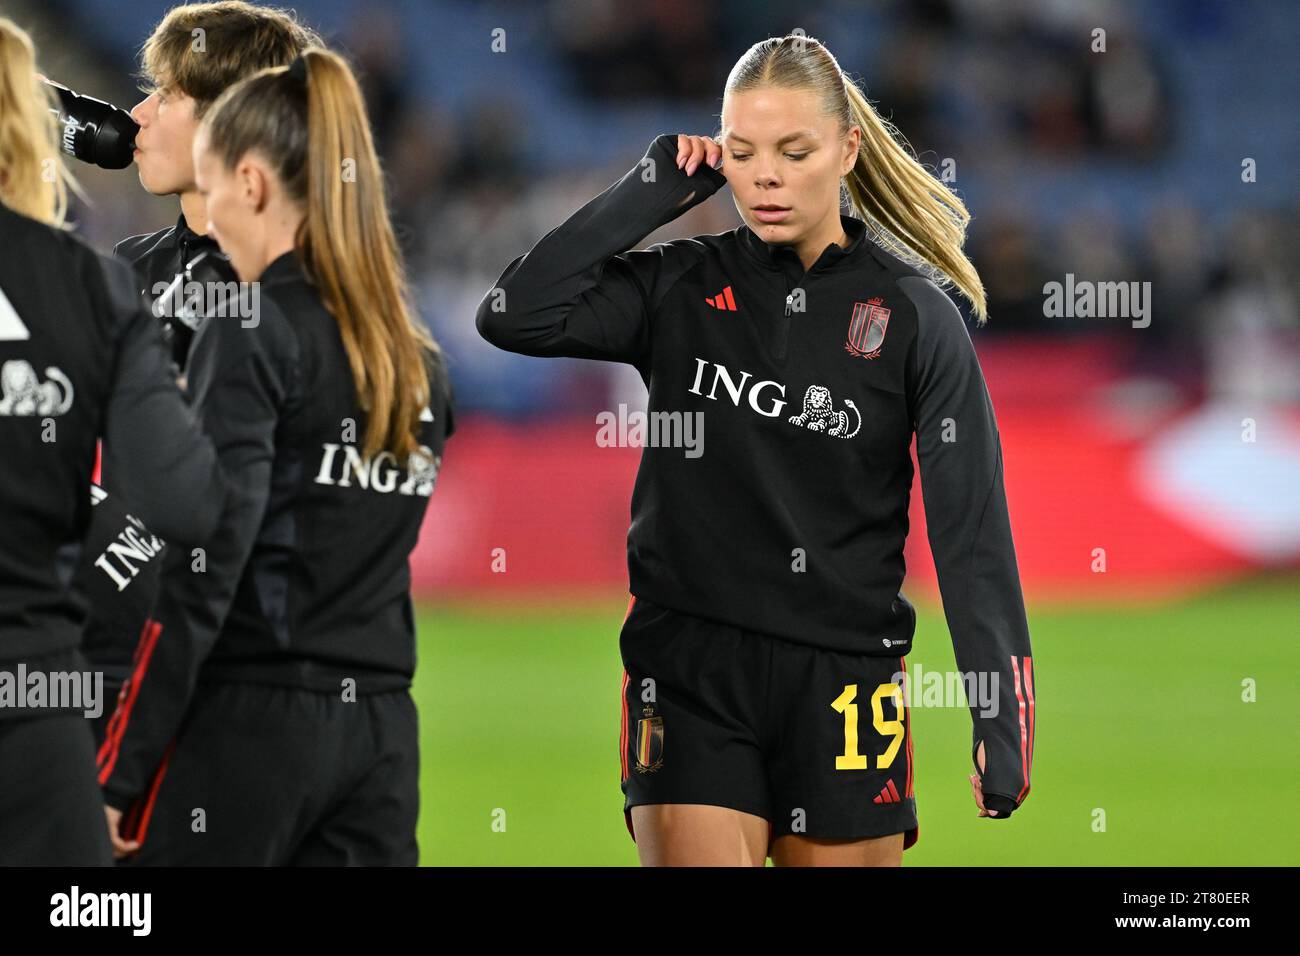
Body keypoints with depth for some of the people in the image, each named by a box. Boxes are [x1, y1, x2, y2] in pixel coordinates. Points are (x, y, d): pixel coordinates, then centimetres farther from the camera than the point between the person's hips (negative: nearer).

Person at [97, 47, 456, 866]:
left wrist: (121, 770, -13)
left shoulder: (252, 339, -10)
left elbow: (202, 581, -15)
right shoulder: (419, 360, 13)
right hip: (383, 733, 6)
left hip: (250, 730, -6)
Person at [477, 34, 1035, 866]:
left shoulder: (915, 317, 0)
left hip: (843, 681, 0)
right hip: (690, 673, 0)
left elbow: (972, 532, -2)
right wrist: (652, 193, -6)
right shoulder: (681, 288, 4)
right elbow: (514, 316, -9)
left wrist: (1003, 717, -9)